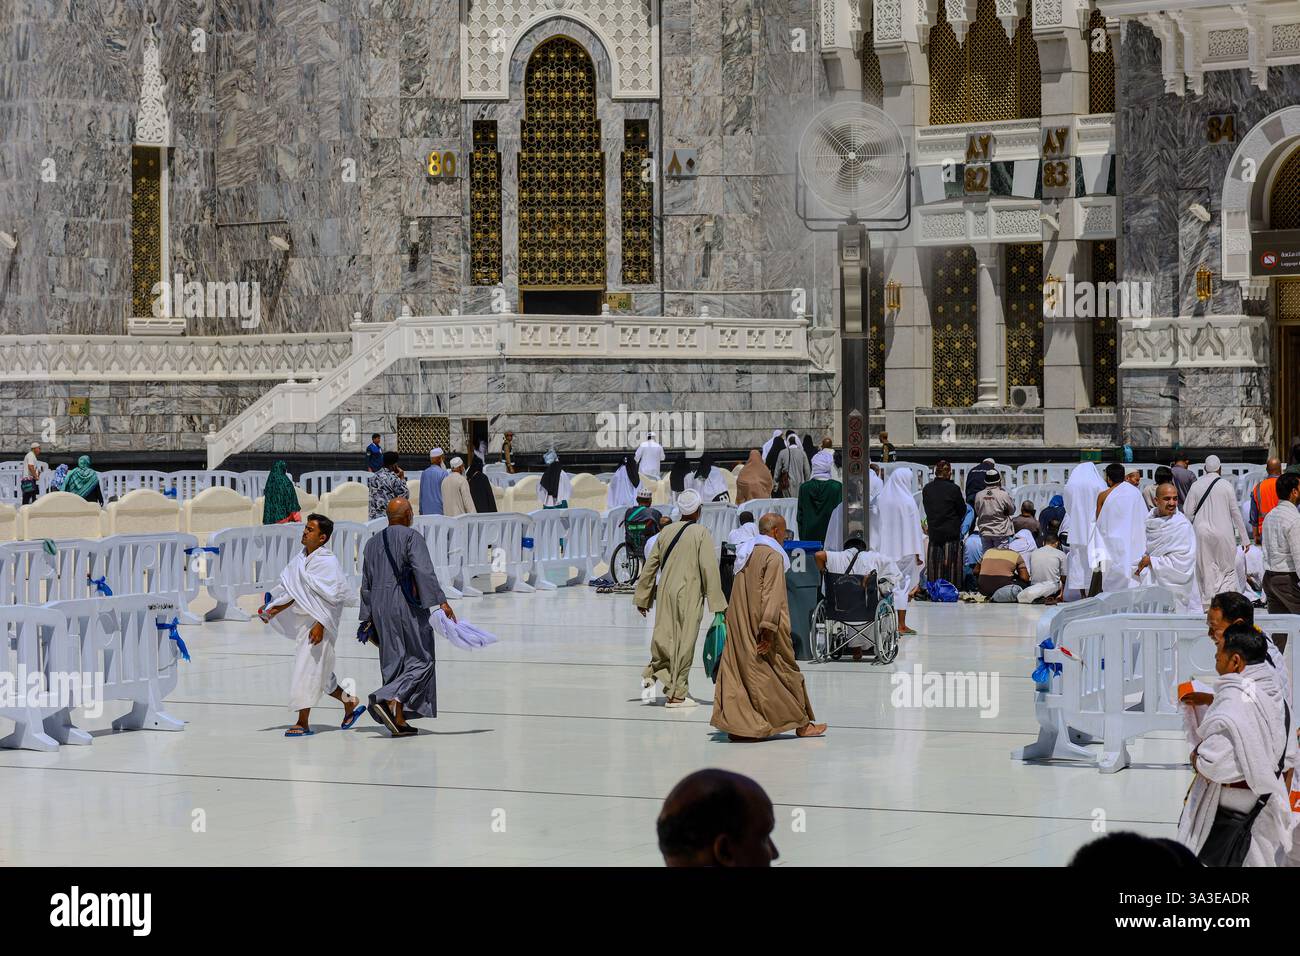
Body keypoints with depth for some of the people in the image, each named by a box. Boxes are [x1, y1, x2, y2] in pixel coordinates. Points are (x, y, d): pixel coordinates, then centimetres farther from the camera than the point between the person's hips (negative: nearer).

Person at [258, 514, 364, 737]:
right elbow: (296, 592, 17)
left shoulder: (328, 562, -14)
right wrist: (275, 609, 7)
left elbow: (331, 599, -17)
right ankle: (350, 703, 30)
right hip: (303, 622, 8)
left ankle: (303, 723, -3)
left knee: (307, 670, -8)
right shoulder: (301, 559, 10)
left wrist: (320, 625, -22)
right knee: (318, 672, 14)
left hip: (318, 624, -8)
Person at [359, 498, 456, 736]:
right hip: (407, 605, -6)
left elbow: (367, 584, 15)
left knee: (393, 662, 10)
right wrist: (441, 601, -24)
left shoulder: (373, 543, 13)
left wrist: (368, 618, 19)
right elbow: (423, 570, -21)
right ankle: (386, 699, -19)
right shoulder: (412, 537, -7)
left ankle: (398, 721, 6)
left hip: (381, 609, 6)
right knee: (421, 661, 2)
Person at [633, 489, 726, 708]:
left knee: (664, 639, 12)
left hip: (665, 592, 4)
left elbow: (650, 565, 12)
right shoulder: (701, 533, -6)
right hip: (689, 595, -4)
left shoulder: (666, 532, 9)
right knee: (684, 643, 2)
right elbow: (709, 569, -9)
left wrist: (642, 598, 20)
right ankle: (676, 694, 4)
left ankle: (651, 675, -8)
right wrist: (717, 603, -4)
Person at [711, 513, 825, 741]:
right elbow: (772, 594, -20)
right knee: (784, 670, 4)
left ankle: (735, 723, -5)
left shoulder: (746, 553, 14)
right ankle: (801, 724, 13)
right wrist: (768, 628, -24)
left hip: (740, 627, 7)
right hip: (760, 622, -7)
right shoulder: (773, 556, -12)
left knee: (739, 668, 4)